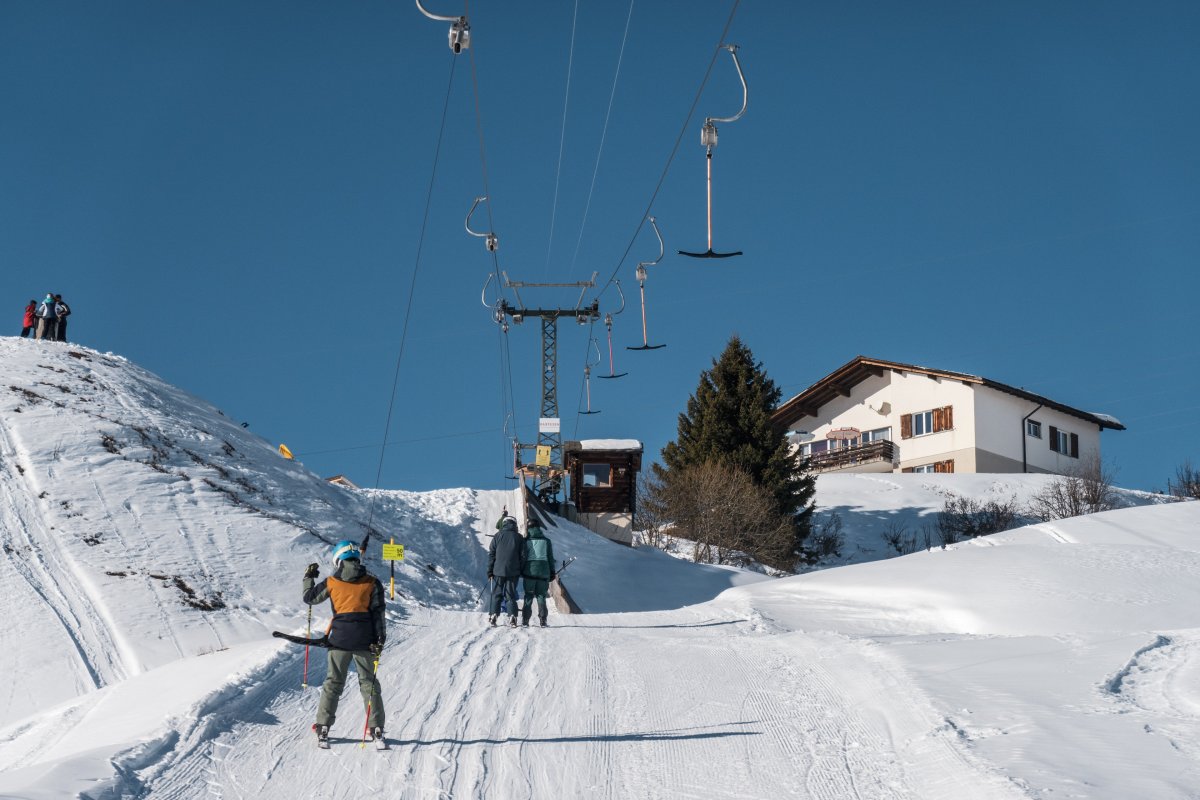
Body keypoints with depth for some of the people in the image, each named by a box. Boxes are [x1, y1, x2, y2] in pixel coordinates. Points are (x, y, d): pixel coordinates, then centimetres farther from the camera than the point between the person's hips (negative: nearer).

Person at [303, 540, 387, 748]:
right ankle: (376, 730, 3)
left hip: (340, 637, 0)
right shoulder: (371, 582, 1)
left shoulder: (331, 582, 1)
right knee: (368, 683, 8)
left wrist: (309, 577, 28)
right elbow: (378, 612, -3)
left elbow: (309, 598, 12)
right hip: (364, 638, 0)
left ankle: (323, 728, 6)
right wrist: (380, 639, -2)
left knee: (333, 682, 10)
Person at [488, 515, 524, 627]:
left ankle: (494, 614, -2)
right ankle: (512, 615, -8)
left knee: (496, 594, 8)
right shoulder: (518, 537, 4)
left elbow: (491, 554, 2)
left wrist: (490, 571, 6)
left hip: (498, 570, 0)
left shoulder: (498, 535, 2)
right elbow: (522, 555, 6)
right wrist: (521, 571, 13)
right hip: (513, 571, 0)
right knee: (511, 595, 5)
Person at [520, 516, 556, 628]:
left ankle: (525, 620, 0)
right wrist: (552, 573, 14)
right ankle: (543, 620, 0)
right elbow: (551, 558, 9)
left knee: (528, 596, 5)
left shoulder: (526, 541, 1)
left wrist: (521, 571, 6)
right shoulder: (546, 541, 8)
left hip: (530, 571, -1)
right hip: (544, 571, 1)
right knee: (541, 596, 6)